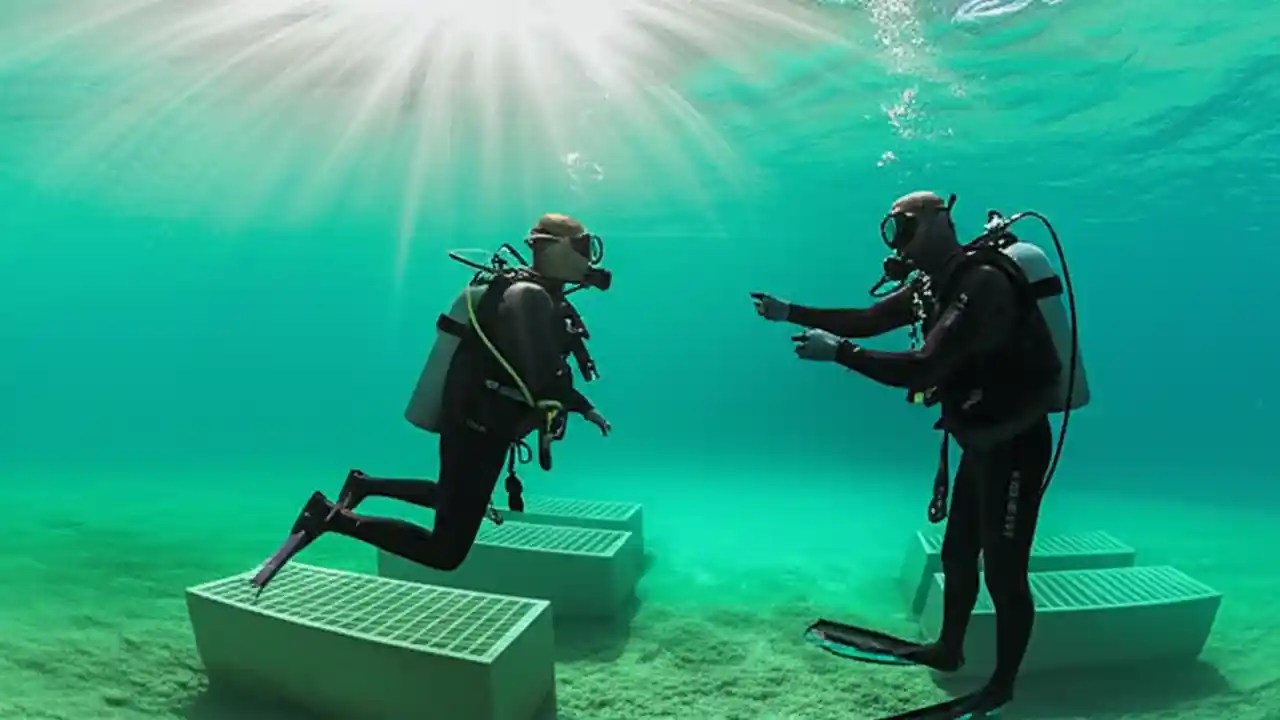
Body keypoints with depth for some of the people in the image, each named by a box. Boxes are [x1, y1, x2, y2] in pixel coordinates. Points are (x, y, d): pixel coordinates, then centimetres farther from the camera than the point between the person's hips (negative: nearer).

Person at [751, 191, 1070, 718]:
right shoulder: (933, 283, 4)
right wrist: (790, 312, 0)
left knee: (1003, 570, 4)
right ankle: (948, 649, 39)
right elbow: (867, 320, 6)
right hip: (984, 441, 9)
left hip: (1016, 445, -9)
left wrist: (838, 352, -30)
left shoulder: (982, 284, -27)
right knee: (958, 553, 20)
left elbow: (922, 370, -34)